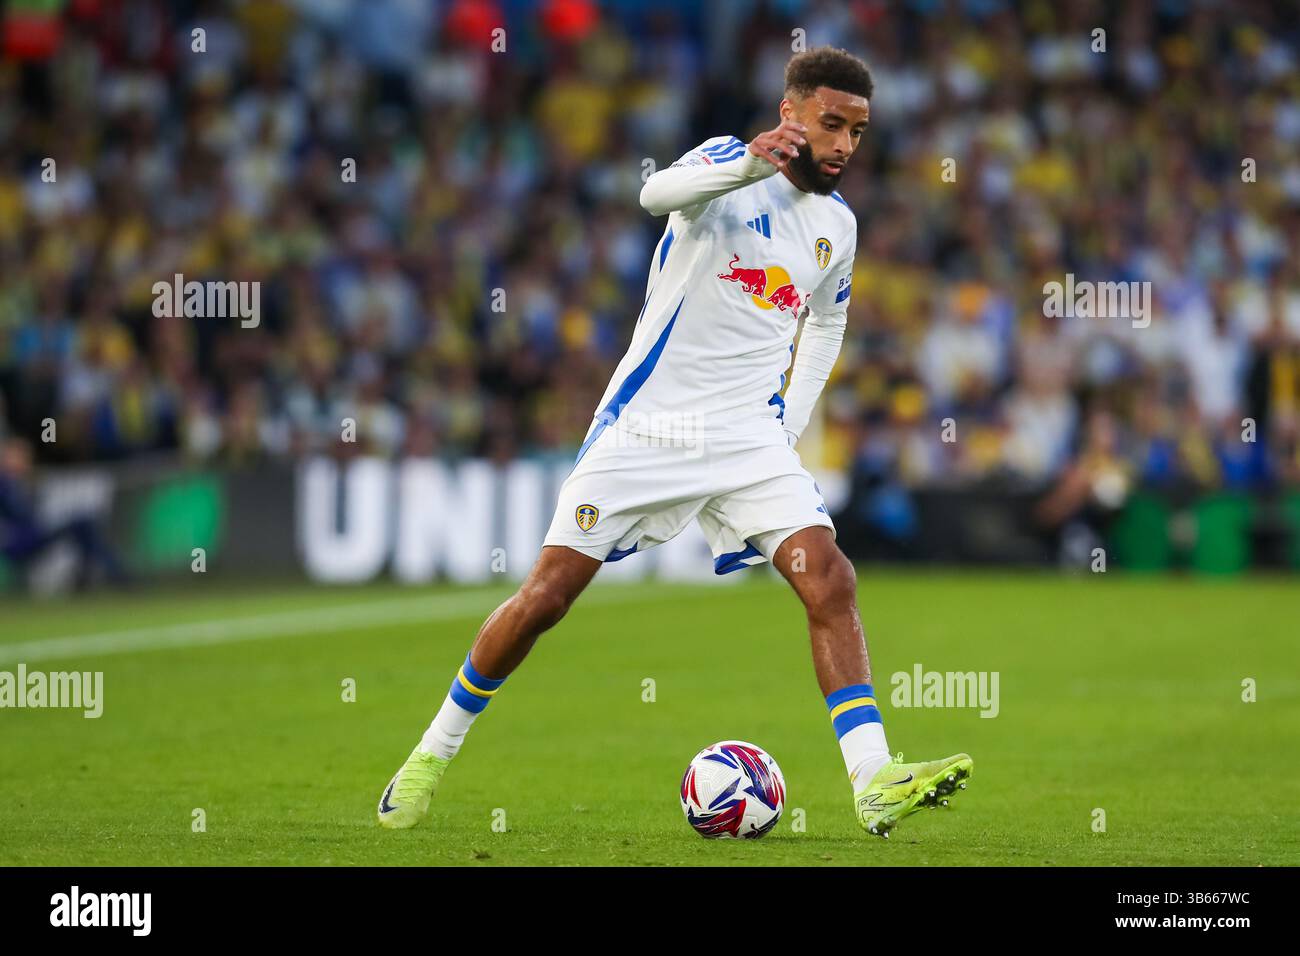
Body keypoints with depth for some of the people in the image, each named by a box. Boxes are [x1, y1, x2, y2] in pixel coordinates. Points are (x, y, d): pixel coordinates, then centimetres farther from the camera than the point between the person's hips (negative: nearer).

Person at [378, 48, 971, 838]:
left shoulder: (837, 225, 7)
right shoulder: (729, 160, -9)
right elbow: (662, 192, -34)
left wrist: (790, 432, 14)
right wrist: (750, 163, -54)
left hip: (751, 439, 4)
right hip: (647, 425, -4)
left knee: (830, 581, -15)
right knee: (545, 597, -1)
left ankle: (875, 786, -19)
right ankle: (434, 752, 18)